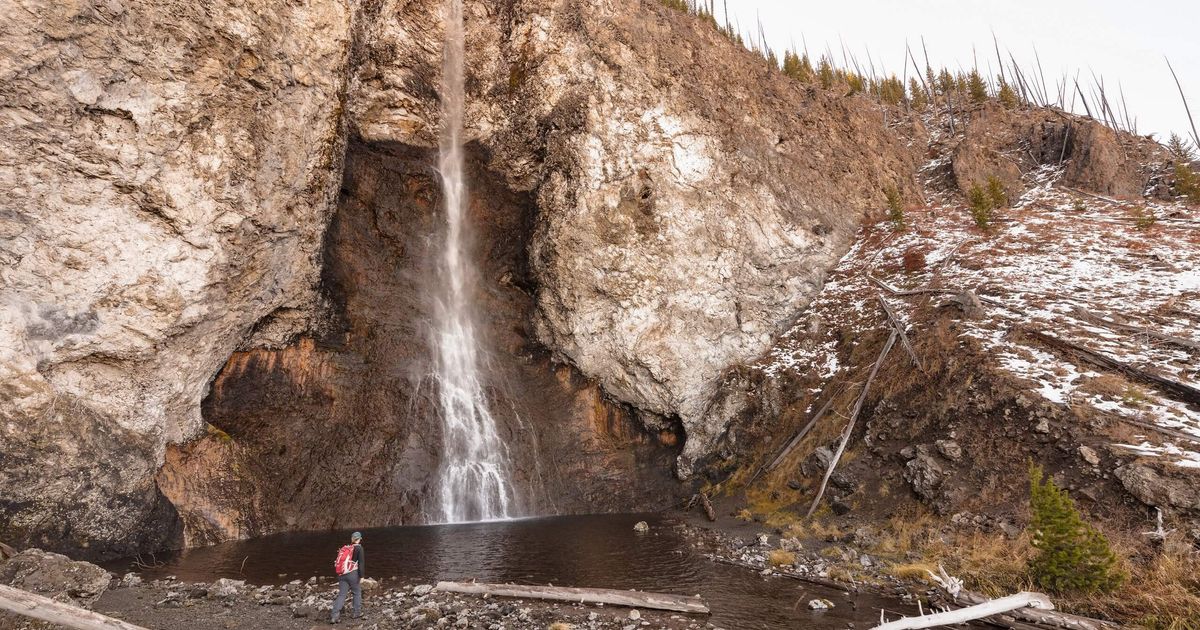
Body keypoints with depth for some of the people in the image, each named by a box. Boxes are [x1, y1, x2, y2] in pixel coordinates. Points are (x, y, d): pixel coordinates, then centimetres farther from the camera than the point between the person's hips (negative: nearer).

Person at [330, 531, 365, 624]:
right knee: (357, 593, 14)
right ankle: (356, 612, 20)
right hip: (353, 574, -5)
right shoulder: (359, 548, -5)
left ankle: (334, 615, -5)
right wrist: (362, 576, -8)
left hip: (342, 574, 5)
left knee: (341, 595, 5)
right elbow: (361, 563, -11)